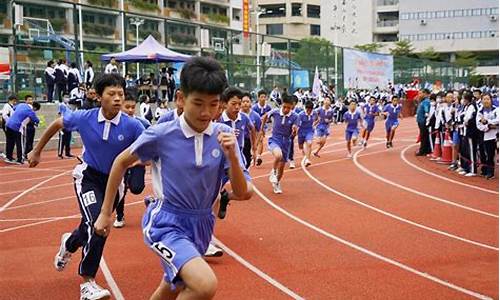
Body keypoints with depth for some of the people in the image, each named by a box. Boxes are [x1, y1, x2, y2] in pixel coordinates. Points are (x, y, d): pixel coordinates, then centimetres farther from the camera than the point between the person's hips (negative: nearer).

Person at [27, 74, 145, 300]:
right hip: (88, 177, -2)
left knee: (94, 228, 18)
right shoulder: (84, 118, -16)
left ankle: (69, 244, 56)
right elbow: (56, 124, 2)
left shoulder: (132, 125, -20)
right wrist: (37, 151, 10)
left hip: (114, 181, 2)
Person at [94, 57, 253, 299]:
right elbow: (122, 161, 2)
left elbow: (243, 194, -8)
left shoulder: (224, 135, -7)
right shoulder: (161, 135, -15)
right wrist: (106, 213, 5)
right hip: (166, 223, -5)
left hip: (201, 224, 5)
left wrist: (232, 156, -25)